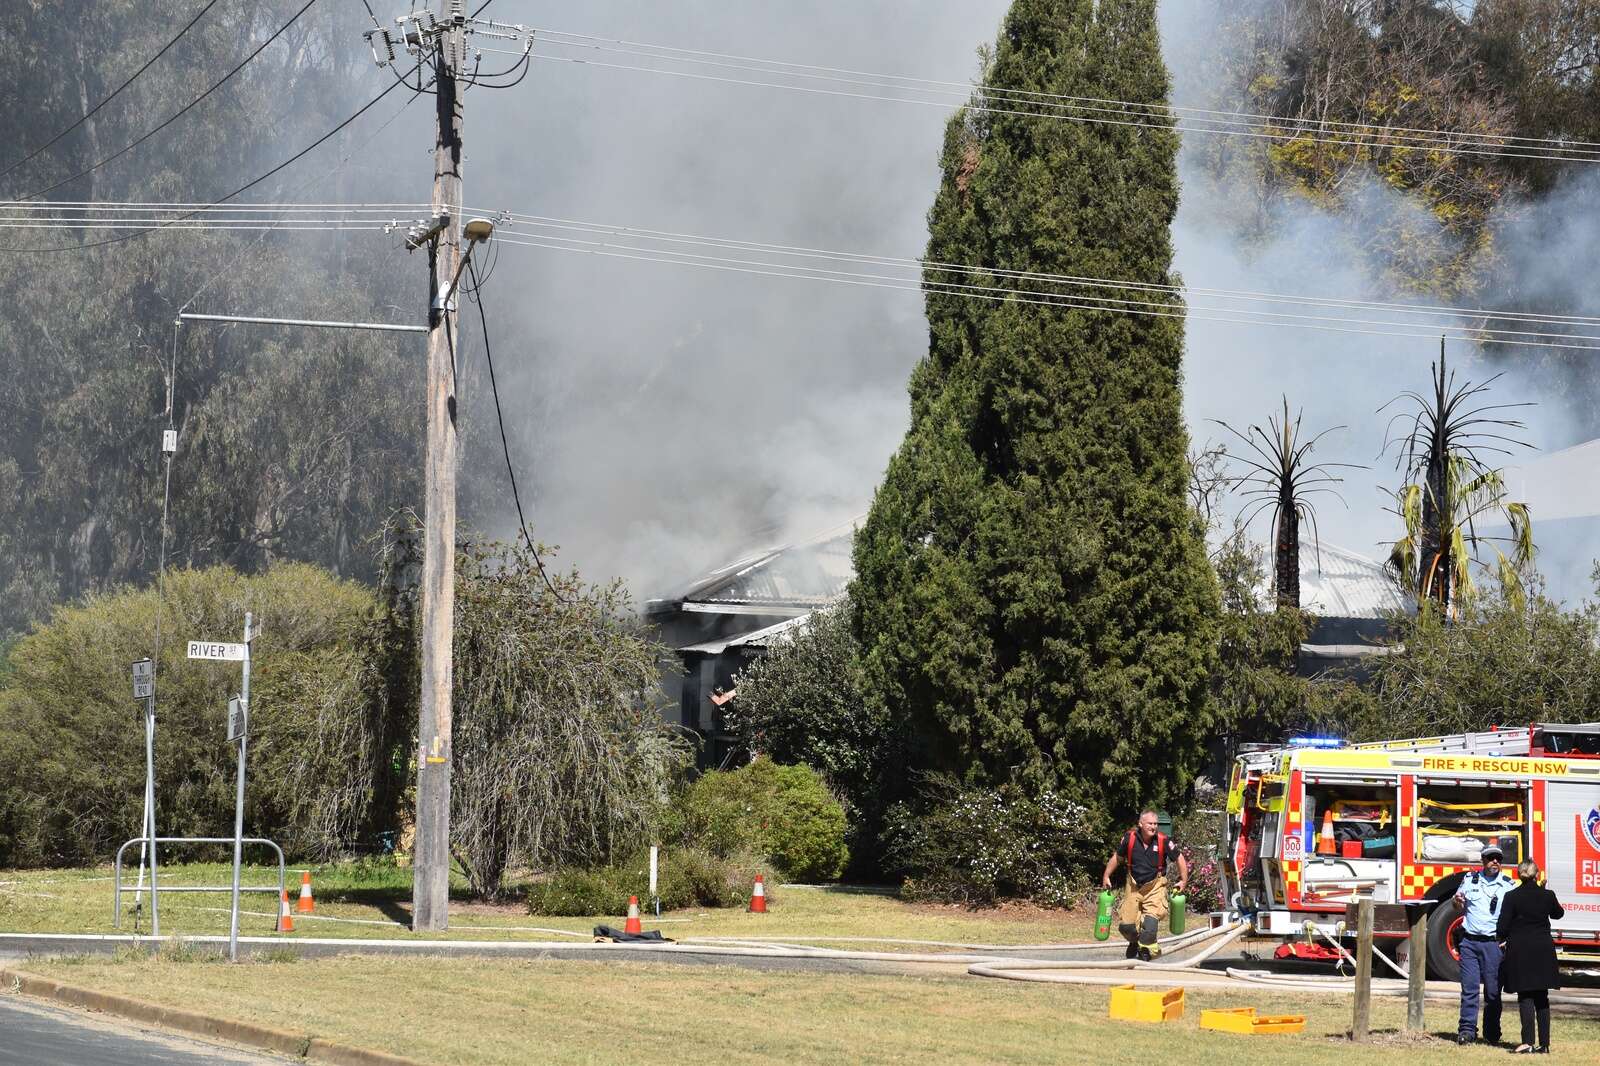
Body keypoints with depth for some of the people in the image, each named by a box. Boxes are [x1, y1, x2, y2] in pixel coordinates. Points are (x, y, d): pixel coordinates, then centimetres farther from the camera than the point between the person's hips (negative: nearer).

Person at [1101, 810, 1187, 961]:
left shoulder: (1163, 840, -15)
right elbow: (1117, 857, 7)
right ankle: (1135, 943, 35)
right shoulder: (1130, 837, -10)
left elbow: (1179, 858, -1)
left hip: (1155, 886, -2)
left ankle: (1146, 951, -6)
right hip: (1133, 885, 2)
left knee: (1151, 918, -21)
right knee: (1125, 924, 3)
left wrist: (1183, 880, -1)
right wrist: (1106, 877, 8)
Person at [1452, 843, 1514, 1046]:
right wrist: (1458, 902, -3)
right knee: (1469, 987, -3)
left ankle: (1492, 1033, 12)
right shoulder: (1469, 880, 9)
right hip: (1469, 941, 1)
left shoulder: (1509, 886, 4)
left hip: (1494, 943, -1)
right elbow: (1458, 907, 21)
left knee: (1493, 991, 2)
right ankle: (1467, 1030, 0)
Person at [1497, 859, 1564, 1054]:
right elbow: (1557, 913, 20)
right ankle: (1544, 1042, 10)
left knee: (1525, 997, -2)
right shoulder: (1547, 895, -1)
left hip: (1520, 950, -3)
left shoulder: (1512, 897, -9)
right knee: (1542, 998, 10)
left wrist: (1504, 939, 12)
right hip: (1543, 950, 3)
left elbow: (1502, 927, -9)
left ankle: (1528, 1041, -13)